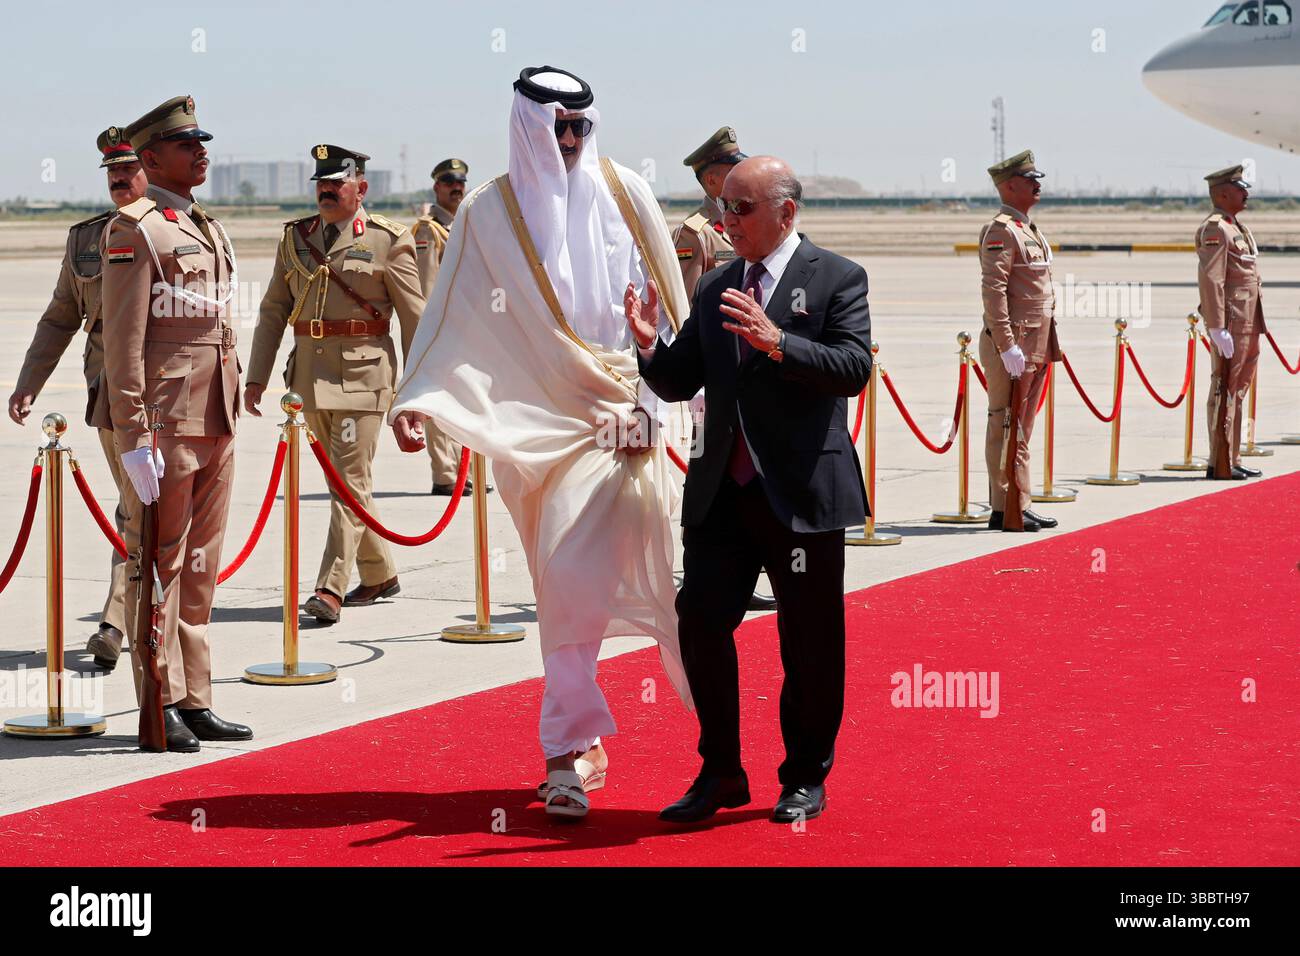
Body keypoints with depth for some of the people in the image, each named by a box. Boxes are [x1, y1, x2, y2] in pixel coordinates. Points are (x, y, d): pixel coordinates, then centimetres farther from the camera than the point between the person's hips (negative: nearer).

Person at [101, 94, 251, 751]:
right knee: (159, 564, -1)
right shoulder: (134, 230, -8)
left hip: (216, 424, 8)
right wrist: (133, 439, -18)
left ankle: (194, 702, 17)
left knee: (200, 566, 11)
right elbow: (123, 343, -13)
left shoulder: (208, 229, 18)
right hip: (165, 421, -8)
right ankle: (161, 706, 4)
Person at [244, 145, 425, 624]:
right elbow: (273, 311, 13)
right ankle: (379, 575, 27)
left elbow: (414, 319, -1)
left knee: (351, 479, -10)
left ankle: (331, 588, -12)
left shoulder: (387, 239, -2)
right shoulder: (295, 237, 12)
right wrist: (256, 378, 7)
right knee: (344, 479, 13)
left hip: (362, 373, -5)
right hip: (309, 373, 6)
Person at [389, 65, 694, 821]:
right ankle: (577, 747, 4)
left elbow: (665, 304, 4)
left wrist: (656, 403, -4)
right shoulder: (491, 213, 4)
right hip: (546, 419, -1)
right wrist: (417, 397, -13)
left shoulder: (624, 194, 3)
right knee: (570, 582, -7)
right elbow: (455, 314, 0)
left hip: (628, 411, 1)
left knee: (663, 570, -2)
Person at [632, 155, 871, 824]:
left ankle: (805, 780, 19)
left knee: (809, 643, 4)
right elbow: (679, 384, 13)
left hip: (801, 492, -5)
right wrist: (649, 344, -7)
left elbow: (855, 367, -15)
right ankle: (721, 774, 15)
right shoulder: (714, 290, 13)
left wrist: (777, 342, -28)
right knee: (699, 623, 2)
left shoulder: (836, 279, -3)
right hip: (723, 491, 5)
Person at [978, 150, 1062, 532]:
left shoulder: (1031, 230, 18)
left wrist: (1046, 346, 20)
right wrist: (1007, 346, -23)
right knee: (1007, 429, -5)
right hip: (1011, 346, -10)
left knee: (1022, 429, 12)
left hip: (1036, 346, 10)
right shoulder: (1001, 231, -12)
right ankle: (1006, 510, -3)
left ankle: (1018, 505, 16)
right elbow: (993, 291, -19)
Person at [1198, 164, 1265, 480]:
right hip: (1231, 324, -10)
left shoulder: (1236, 227, 19)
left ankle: (1232, 459, 18)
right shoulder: (1215, 229, -12)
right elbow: (1210, 281, -20)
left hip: (1247, 324, 10)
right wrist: (1218, 329, -24)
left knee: (1237, 390, 13)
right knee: (1224, 392, -6)